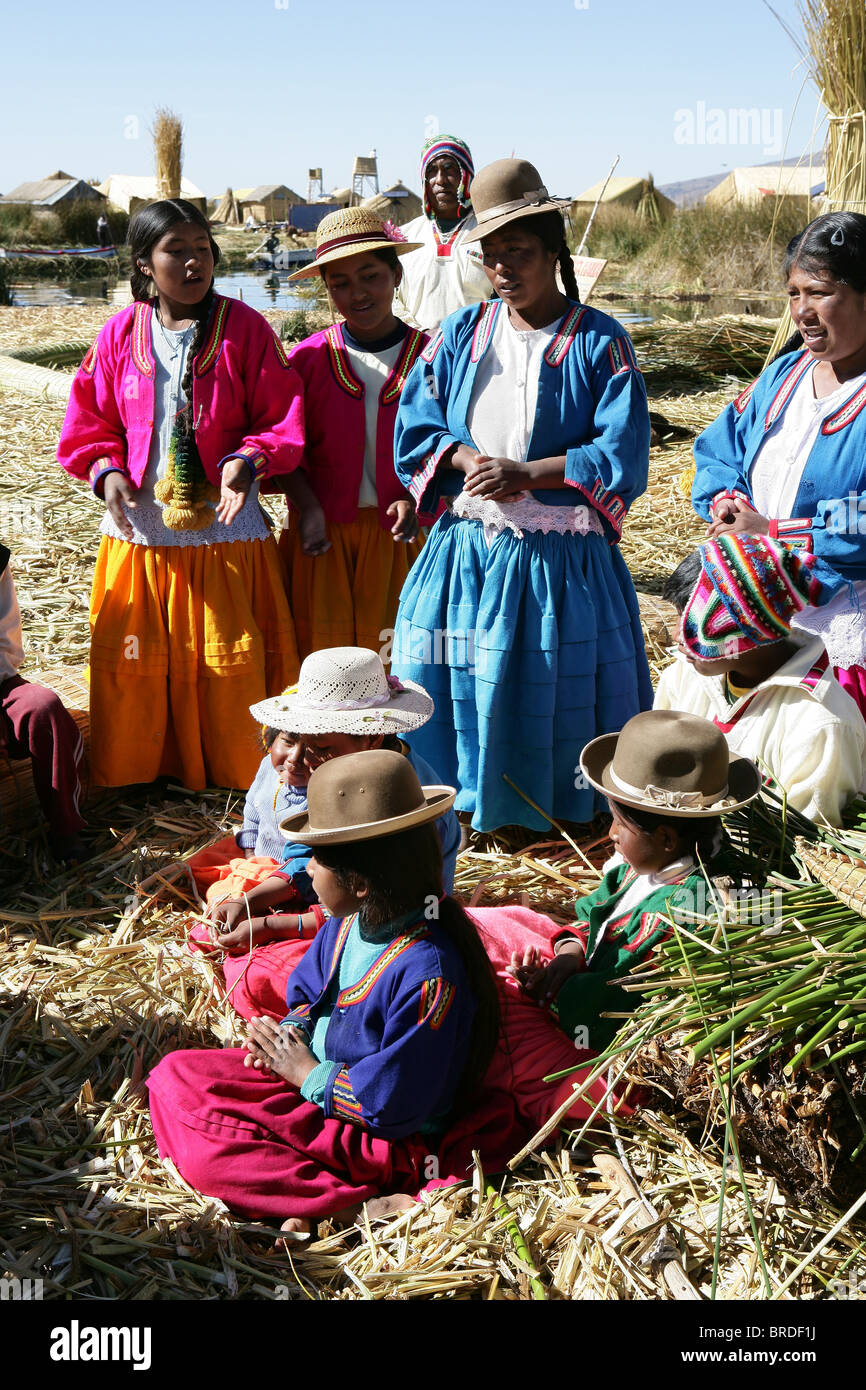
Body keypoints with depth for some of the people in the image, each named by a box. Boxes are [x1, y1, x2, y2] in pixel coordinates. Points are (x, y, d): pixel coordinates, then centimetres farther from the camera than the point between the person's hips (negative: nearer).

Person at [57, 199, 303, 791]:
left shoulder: (246, 329, -2)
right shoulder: (121, 334, 5)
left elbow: (282, 417, -2)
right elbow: (90, 420, 11)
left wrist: (248, 460, -19)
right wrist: (107, 470, -7)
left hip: (226, 527, -2)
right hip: (139, 527, 2)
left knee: (233, 664, 1)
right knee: (134, 662, 8)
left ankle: (243, 781, 20)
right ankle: (134, 775, 28)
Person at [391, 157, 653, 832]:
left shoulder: (599, 342, -3)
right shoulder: (461, 335, 9)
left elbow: (624, 455, -11)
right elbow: (414, 429, 6)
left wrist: (527, 473, -19)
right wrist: (468, 459, -14)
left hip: (558, 559, -3)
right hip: (465, 553, 4)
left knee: (555, 694, 2)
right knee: (455, 687, 6)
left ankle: (560, 809, 22)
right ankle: (469, 801, 25)